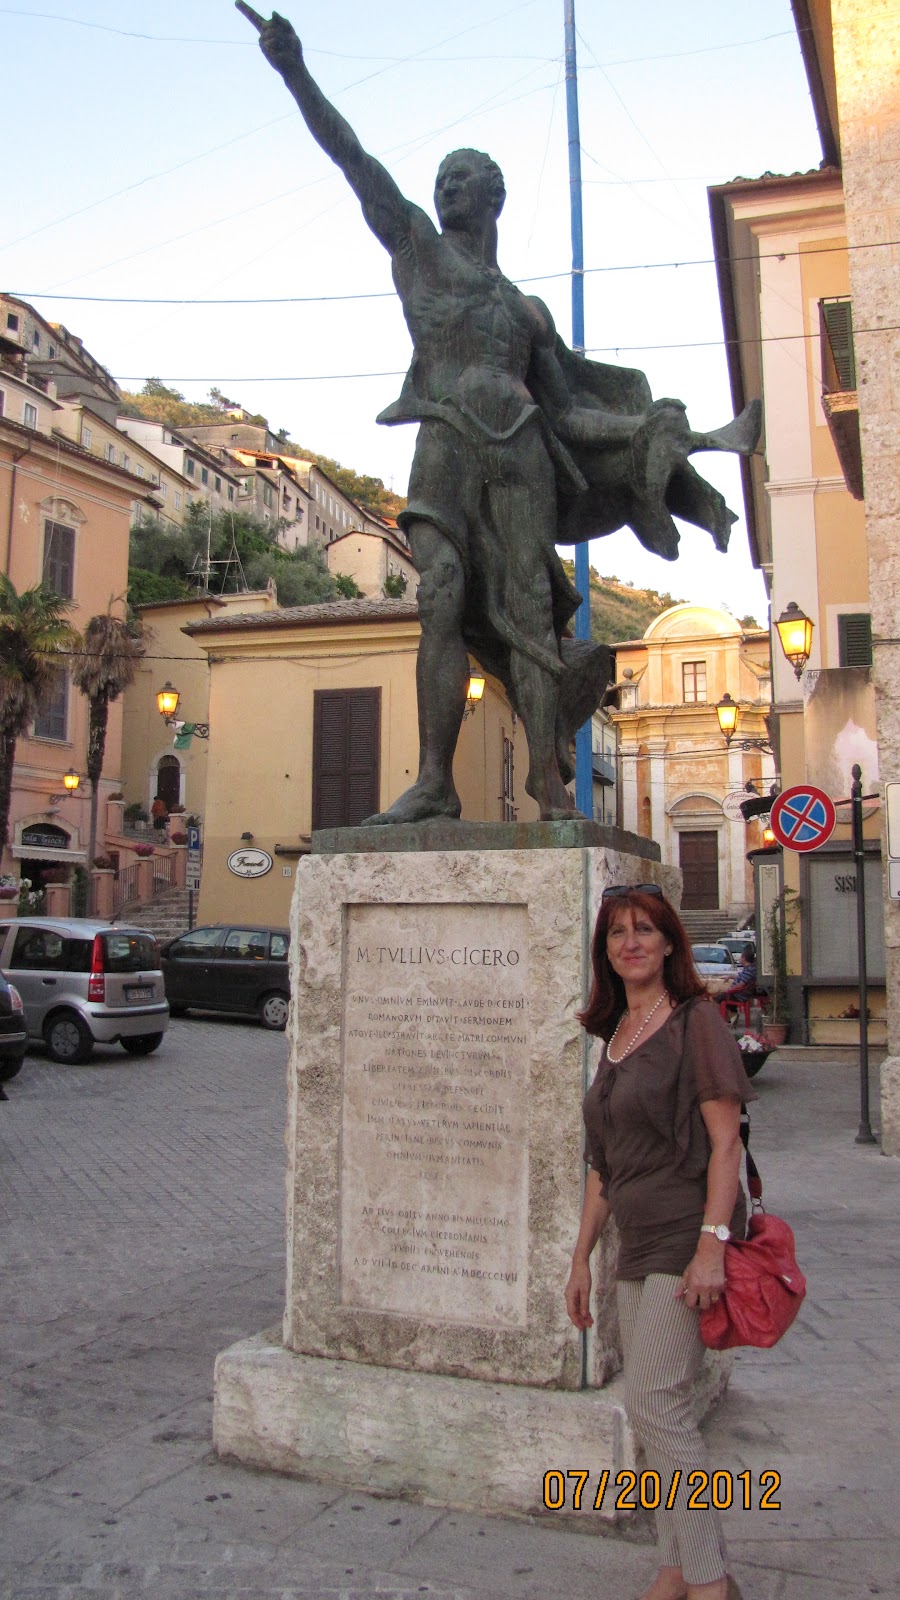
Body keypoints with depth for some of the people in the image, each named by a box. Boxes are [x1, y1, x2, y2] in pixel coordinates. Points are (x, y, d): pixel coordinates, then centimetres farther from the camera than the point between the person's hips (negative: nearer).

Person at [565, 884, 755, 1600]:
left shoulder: (695, 1020, -9)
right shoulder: (615, 1032, 12)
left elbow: (725, 1140, -14)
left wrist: (712, 1245, -21)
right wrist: (582, 1257, 14)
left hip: (686, 1238, -7)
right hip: (637, 1246, 7)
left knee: (655, 1403, -8)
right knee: (657, 1408, 12)